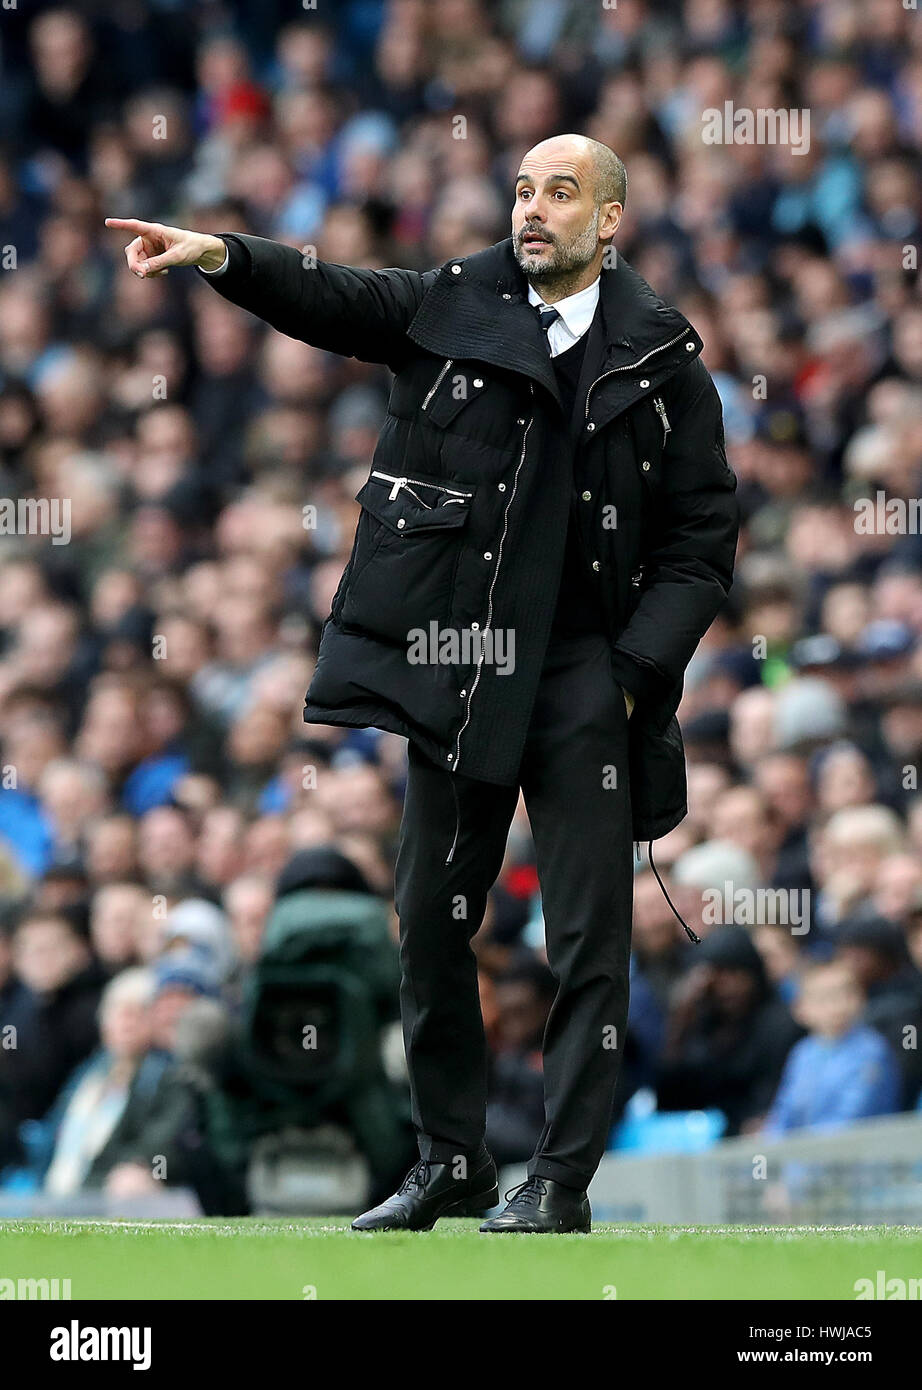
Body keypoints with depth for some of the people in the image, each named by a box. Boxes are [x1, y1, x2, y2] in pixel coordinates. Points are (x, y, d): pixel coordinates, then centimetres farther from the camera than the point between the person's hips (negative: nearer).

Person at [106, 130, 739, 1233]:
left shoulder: (663, 363, 2)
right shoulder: (455, 305, 6)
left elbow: (703, 540, 3)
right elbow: (335, 302, -8)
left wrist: (639, 664, -7)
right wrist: (222, 259, -26)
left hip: (584, 682, -2)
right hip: (451, 665, 2)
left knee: (588, 937, -5)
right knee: (431, 924, 8)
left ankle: (562, 1181, 2)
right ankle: (451, 1164, 21)